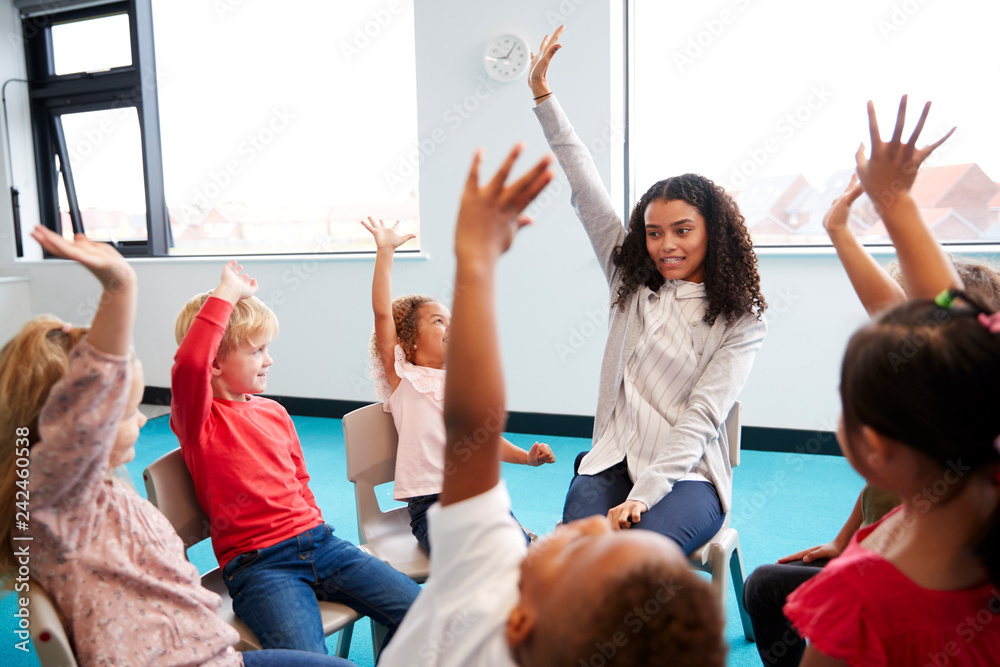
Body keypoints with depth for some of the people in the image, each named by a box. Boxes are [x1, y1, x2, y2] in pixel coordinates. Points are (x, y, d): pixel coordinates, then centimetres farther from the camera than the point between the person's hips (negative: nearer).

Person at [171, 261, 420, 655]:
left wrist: (315, 536, 14)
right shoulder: (198, 419, -4)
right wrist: (226, 292, -18)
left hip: (317, 541, 6)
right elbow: (190, 362, -27)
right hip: (257, 564, -6)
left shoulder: (275, 412, 16)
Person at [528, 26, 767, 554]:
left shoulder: (742, 322, 1)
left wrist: (643, 495, -19)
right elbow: (587, 193, 7)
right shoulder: (632, 283, 10)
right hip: (613, 462, 2)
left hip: (687, 476, -2)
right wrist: (543, 98, 5)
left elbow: (702, 417, -8)